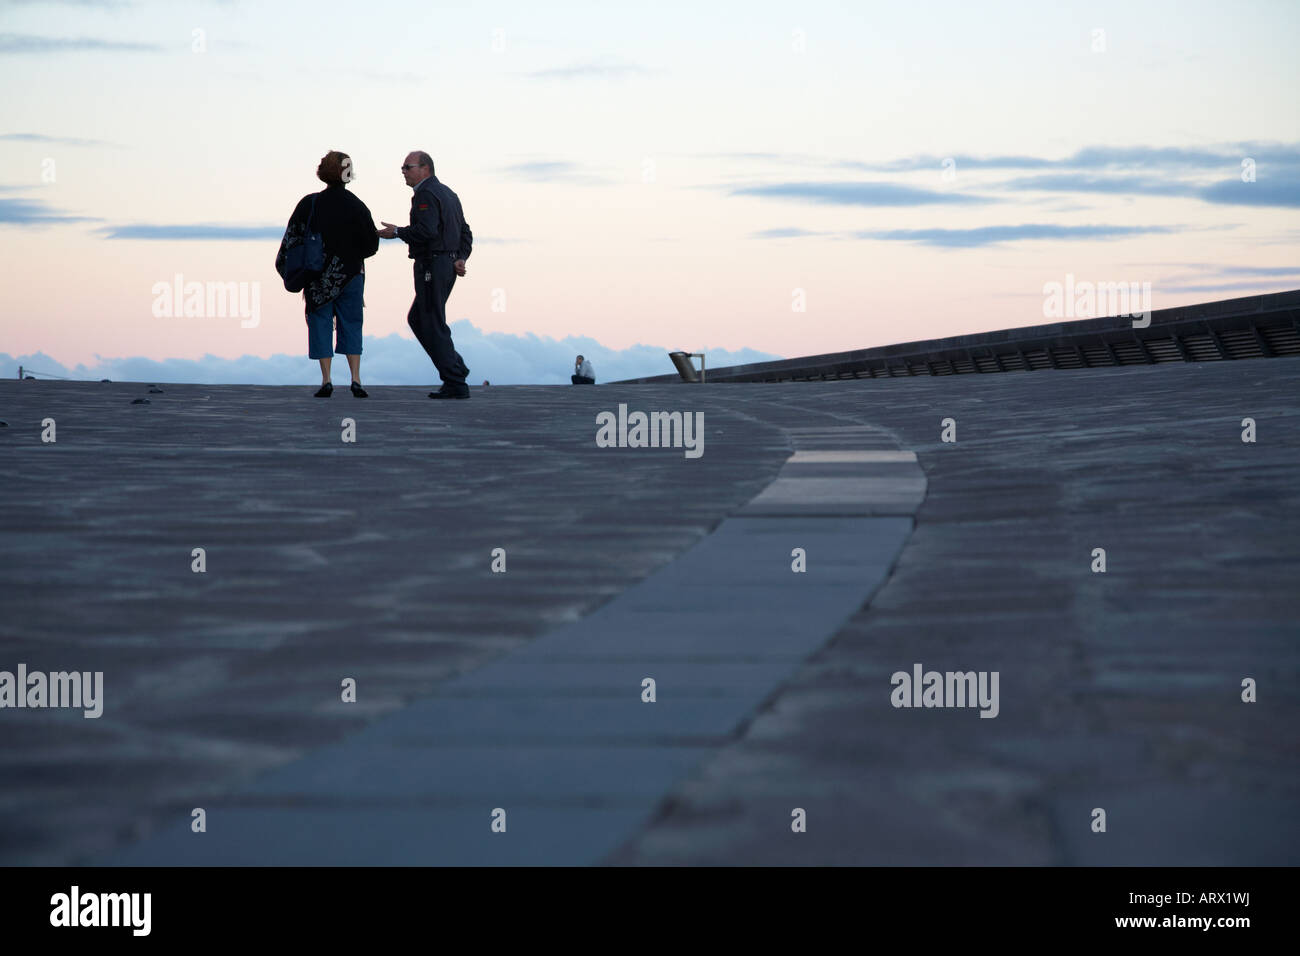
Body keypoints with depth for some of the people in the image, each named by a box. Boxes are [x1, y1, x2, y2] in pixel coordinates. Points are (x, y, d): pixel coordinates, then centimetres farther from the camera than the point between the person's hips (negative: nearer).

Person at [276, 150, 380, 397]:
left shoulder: (310, 204, -7)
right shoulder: (357, 206, -4)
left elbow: (292, 238, -6)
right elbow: (371, 244, -1)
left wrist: (286, 266, 7)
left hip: (318, 276, -1)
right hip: (351, 275, 1)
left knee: (321, 323, 5)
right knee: (351, 324, 9)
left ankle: (326, 380, -1)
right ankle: (355, 379, 1)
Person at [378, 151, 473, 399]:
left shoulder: (426, 194, -12)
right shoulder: (448, 194, 20)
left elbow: (426, 230, -26)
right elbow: (465, 232, 20)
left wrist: (398, 232, -13)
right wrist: (460, 258, 8)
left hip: (431, 265, -10)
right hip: (447, 266, 10)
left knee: (434, 326, -6)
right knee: (416, 319, 18)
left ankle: (455, 383, -7)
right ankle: (455, 368, 14)